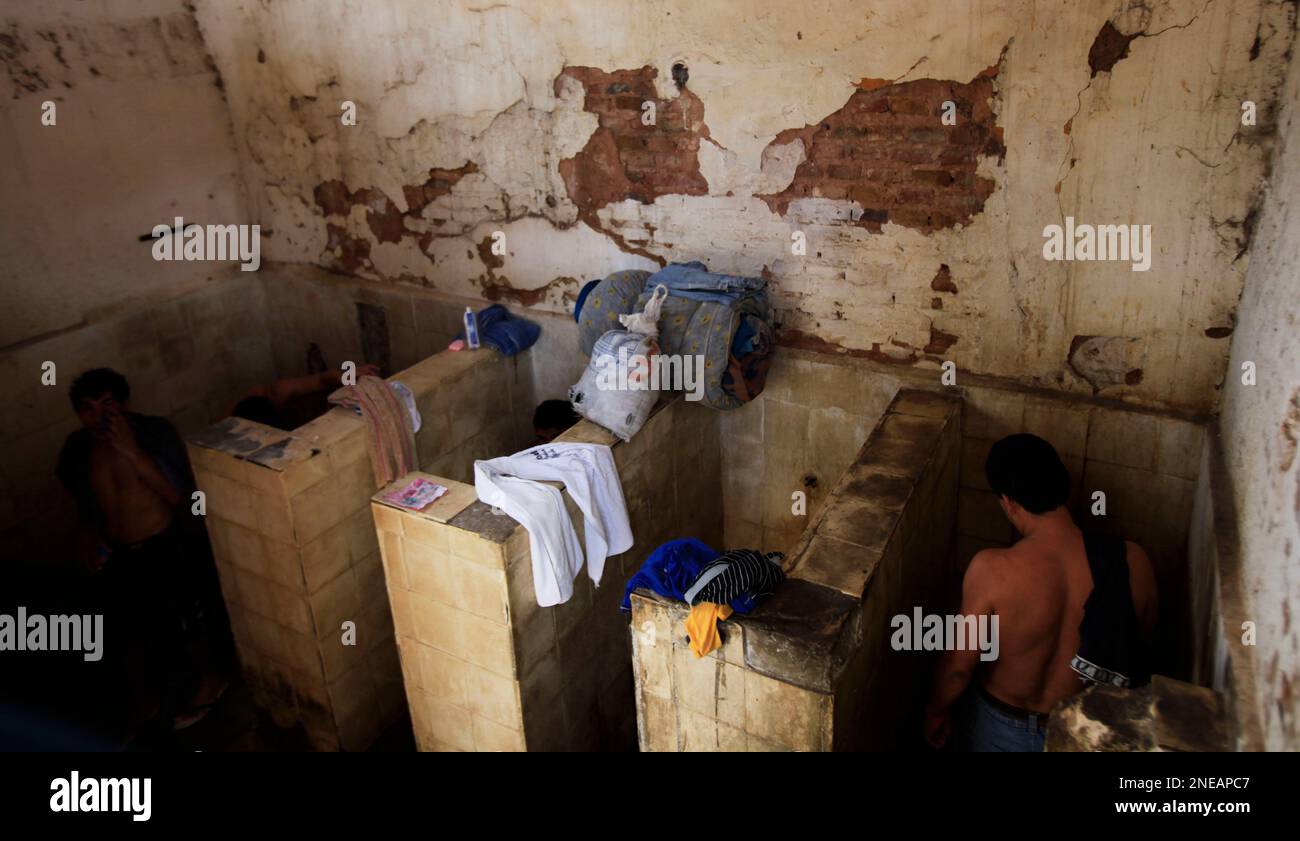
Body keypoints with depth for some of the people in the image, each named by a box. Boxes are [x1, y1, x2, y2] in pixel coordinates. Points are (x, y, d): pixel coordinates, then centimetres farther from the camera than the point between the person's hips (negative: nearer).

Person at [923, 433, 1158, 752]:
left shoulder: (991, 570, -33)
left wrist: (936, 710, -1)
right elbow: (1140, 647, -4)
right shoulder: (1132, 561, -23)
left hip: (1000, 729, -2)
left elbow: (959, 665, -21)